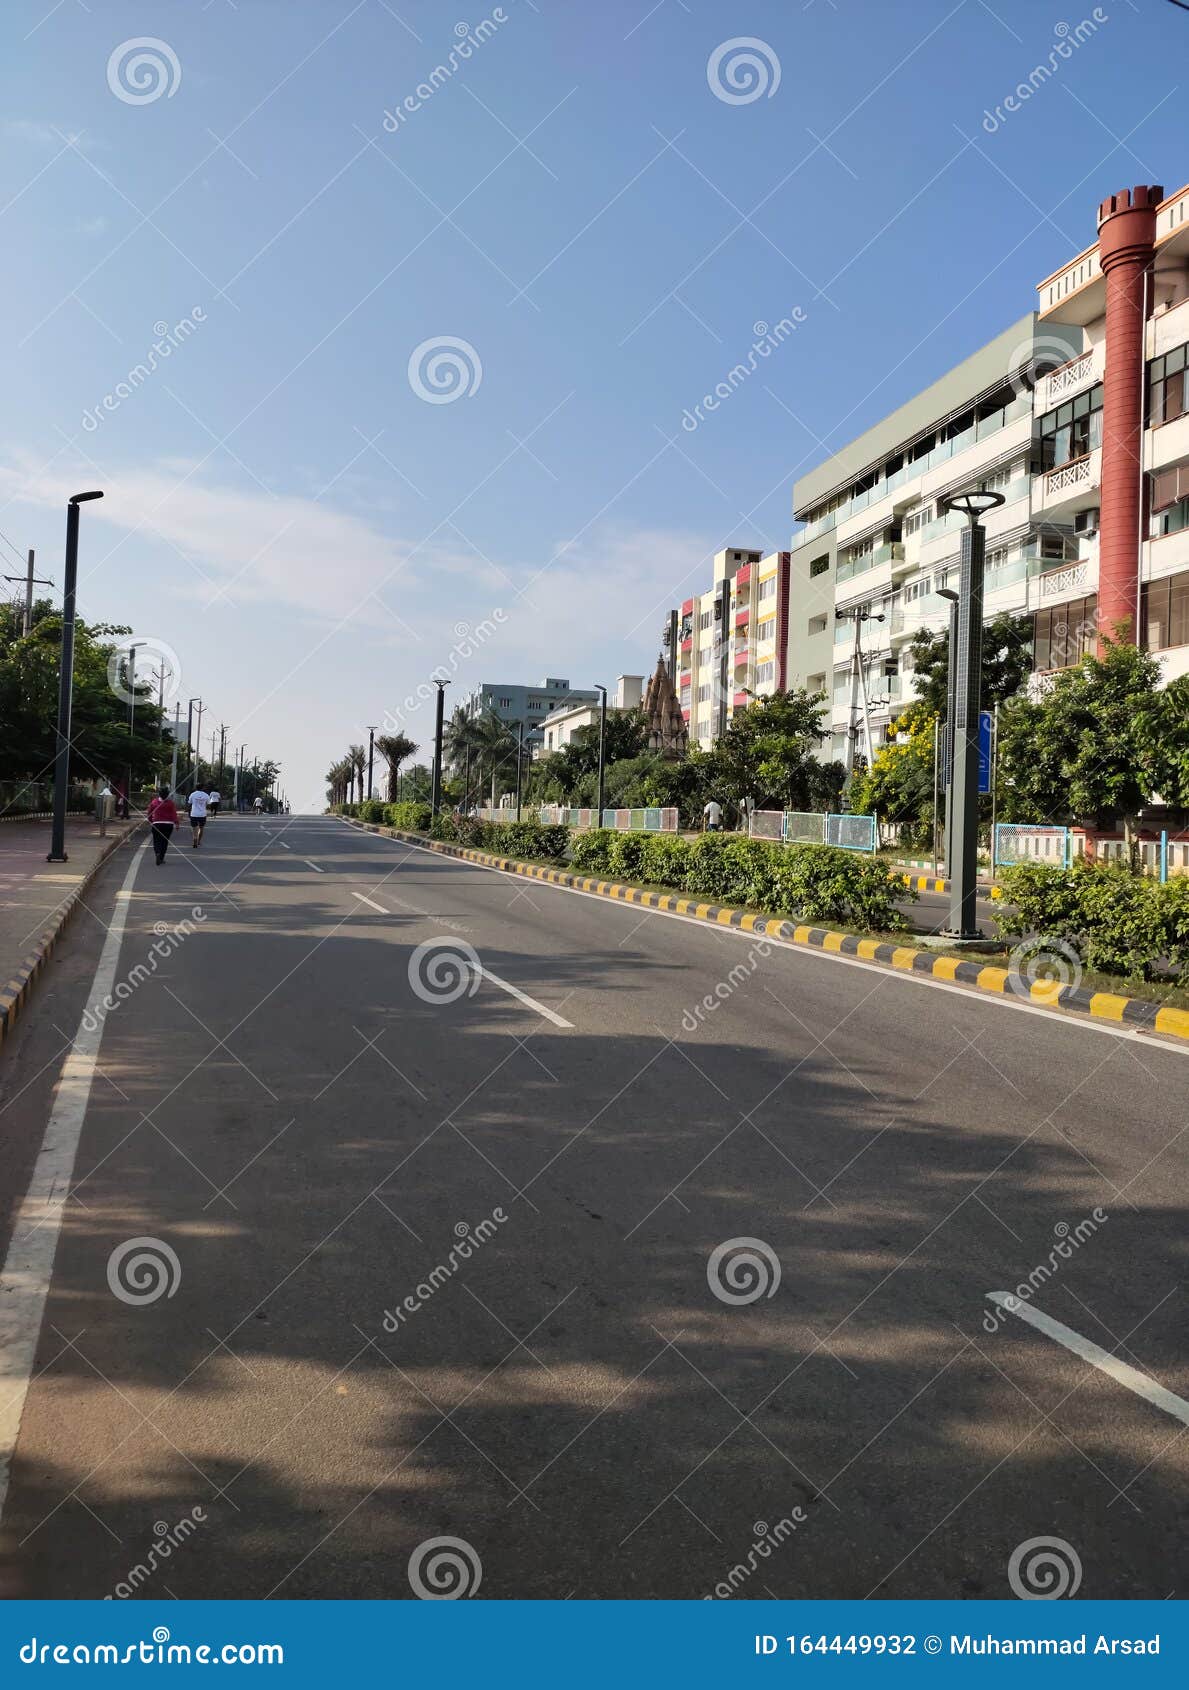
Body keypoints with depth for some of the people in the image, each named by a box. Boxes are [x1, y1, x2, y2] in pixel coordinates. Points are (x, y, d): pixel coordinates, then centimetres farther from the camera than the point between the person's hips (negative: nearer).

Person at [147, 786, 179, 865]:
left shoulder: (154, 802, 1)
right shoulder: (171, 803, -4)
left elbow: (150, 813, 10)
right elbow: (174, 814, -9)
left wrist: (150, 821, 23)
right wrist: (176, 823, -9)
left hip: (157, 824, 0)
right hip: (168, 824, 0)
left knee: (156, 841, 5)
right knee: (165, 841, 10)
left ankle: (157, 853, -23)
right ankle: (161, 858, 13)